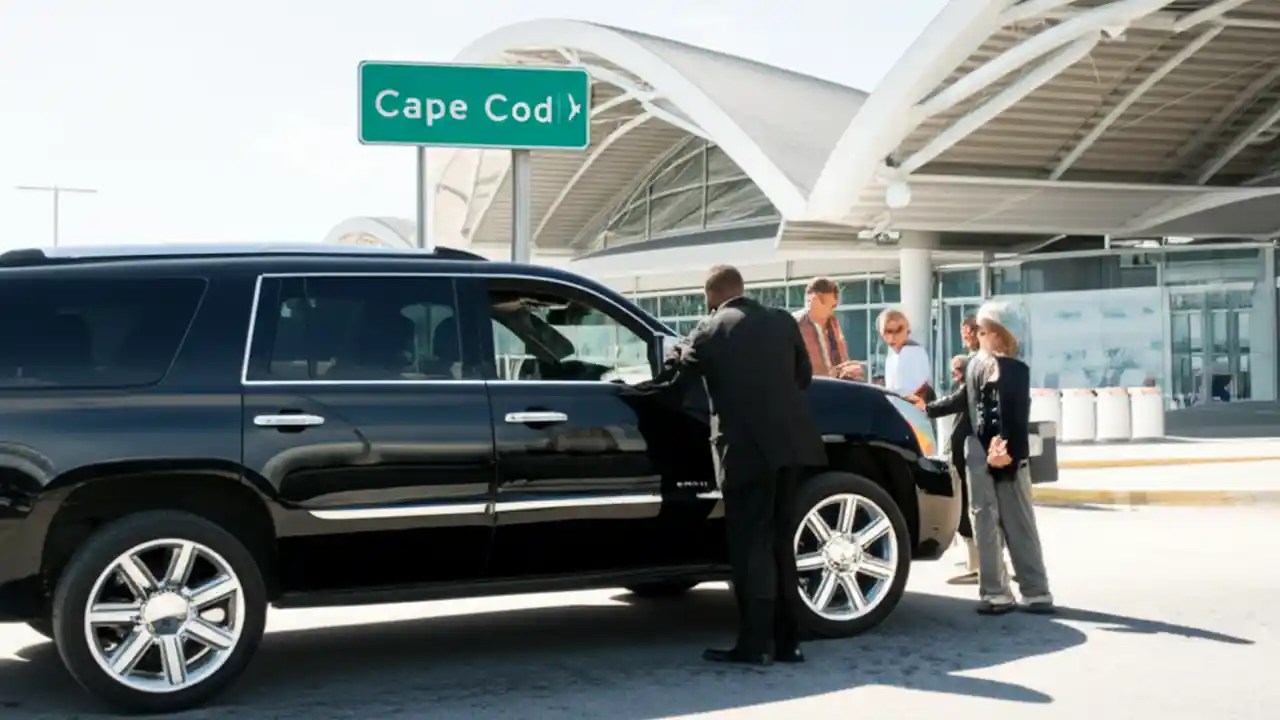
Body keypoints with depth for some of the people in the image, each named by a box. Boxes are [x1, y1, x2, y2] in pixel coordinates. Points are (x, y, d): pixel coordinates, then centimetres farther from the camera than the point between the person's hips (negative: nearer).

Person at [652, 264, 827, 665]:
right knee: (777, 542, 13)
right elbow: (804, 376, 19)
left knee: (750, 545, -1)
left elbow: (674, 378, 8)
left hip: (746, 448, -5)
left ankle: (754, 644, -2)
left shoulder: (710, 331, -3)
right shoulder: (783, 322, 10)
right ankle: (786, 640, 15)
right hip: (789, 443, 5)